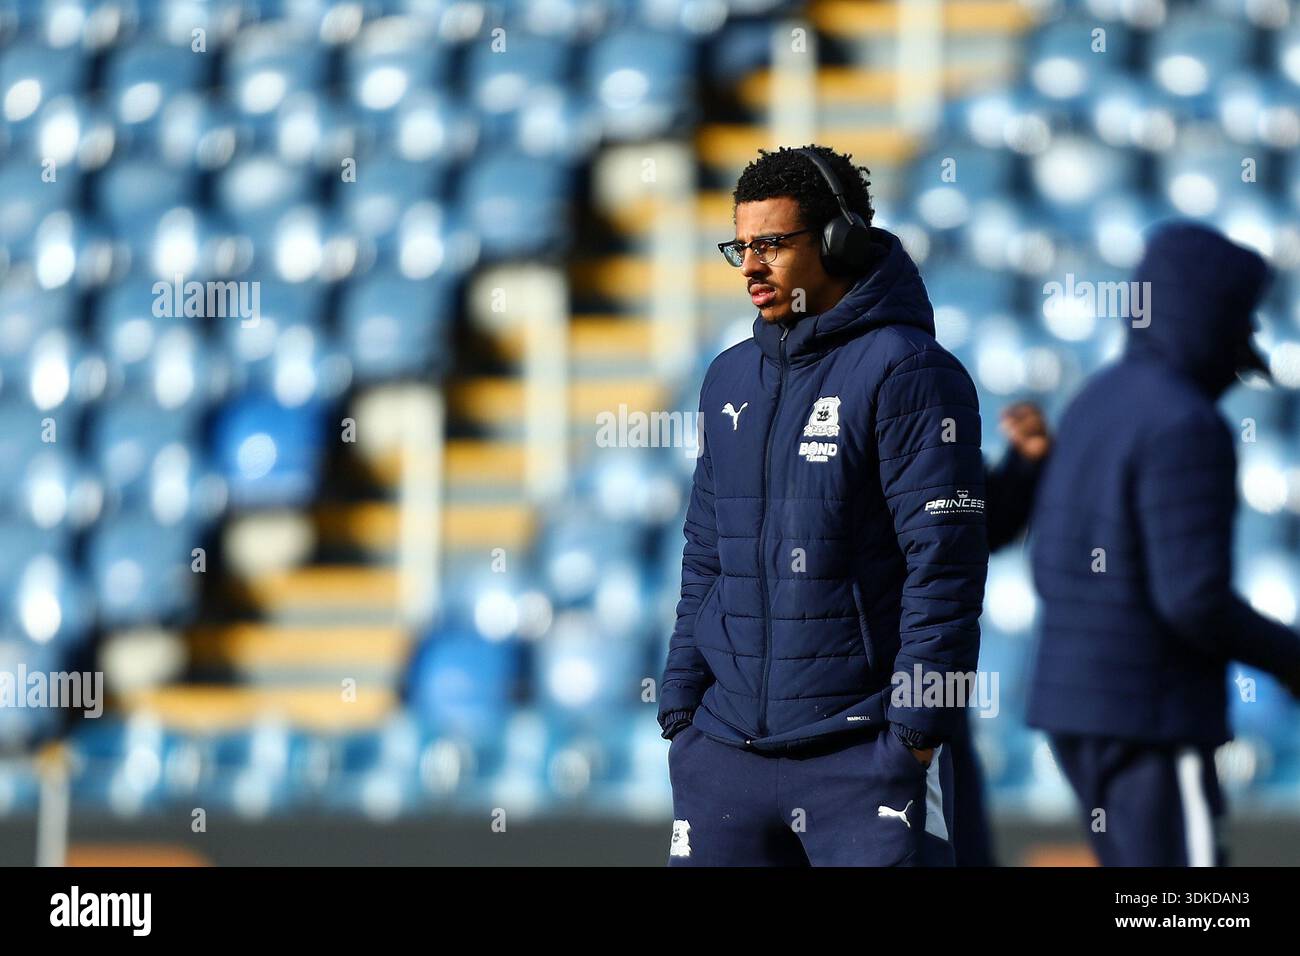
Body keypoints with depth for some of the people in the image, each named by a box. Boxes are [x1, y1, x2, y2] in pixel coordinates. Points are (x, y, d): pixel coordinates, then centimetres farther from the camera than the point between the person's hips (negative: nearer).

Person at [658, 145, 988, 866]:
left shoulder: (907, 372, -7)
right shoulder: (730, 379, 14)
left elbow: (944, 564, -11)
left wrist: (914, 733, -15)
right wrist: (680, 707, 11)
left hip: (863, 751, -6)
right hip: (723, 747, 6)